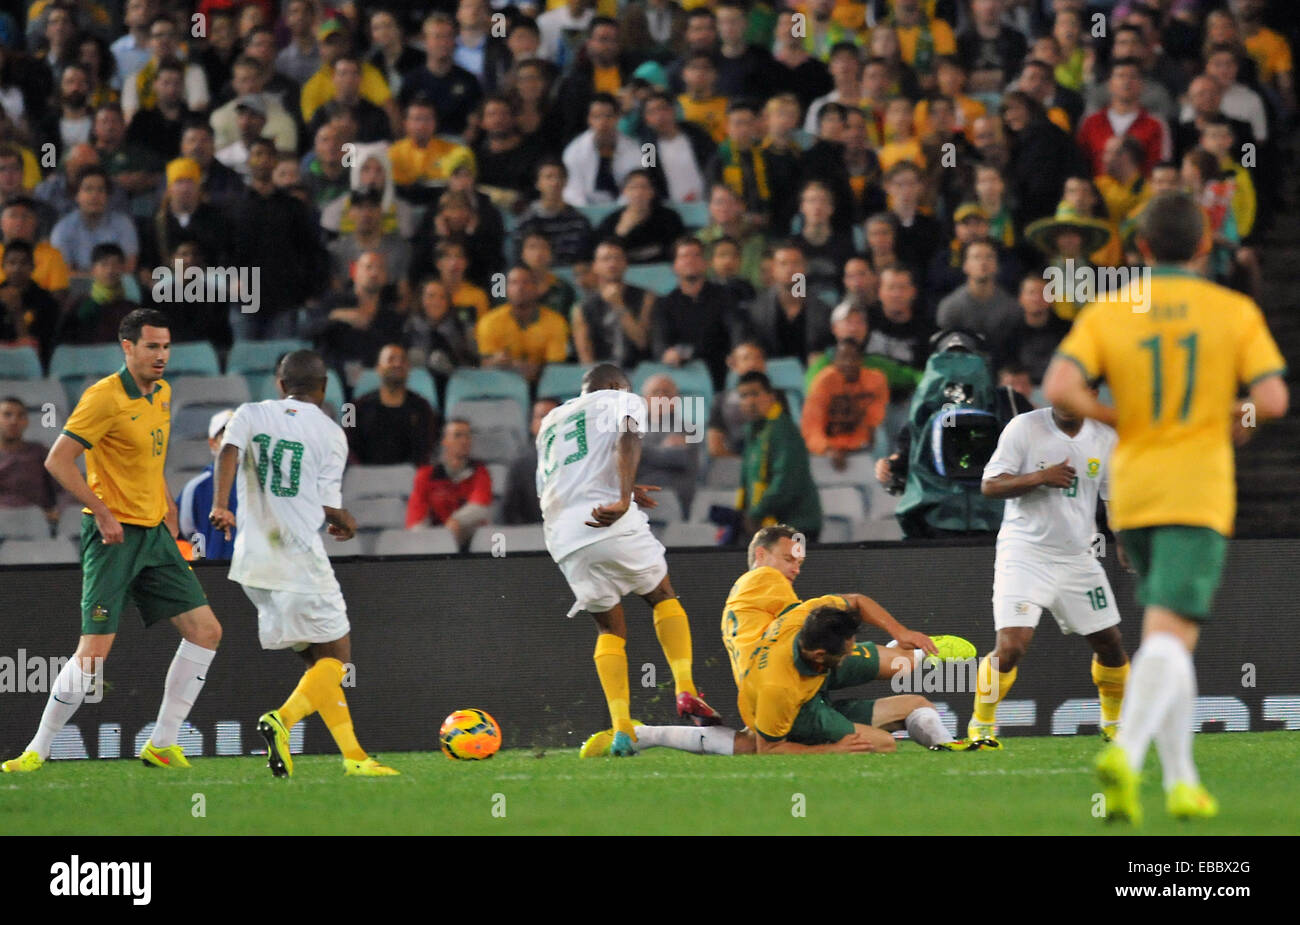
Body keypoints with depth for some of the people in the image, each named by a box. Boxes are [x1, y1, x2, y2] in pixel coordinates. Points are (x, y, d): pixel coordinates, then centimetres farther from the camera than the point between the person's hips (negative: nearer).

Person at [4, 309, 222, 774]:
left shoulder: (162, 394, 11)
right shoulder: (104, 397, -15)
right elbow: (58, 461, -17)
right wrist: (102, 511, -20)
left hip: (154, 534, 8)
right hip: (113, 538, -8)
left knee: (206, 630, 1)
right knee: (94, 651, -13)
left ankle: (162, 743, 9)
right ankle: (38, 750, 0)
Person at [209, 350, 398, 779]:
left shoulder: (252, 414, 10)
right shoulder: (330, 432, 2)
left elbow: (229, 449, -11)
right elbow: (328, 505, -4)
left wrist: (221, 504, -19)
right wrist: (347, 522, 17)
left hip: (254, 561, 5)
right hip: (301, 558, -5)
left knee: (320, 658, 12)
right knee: (335, 655, 3)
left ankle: (352, 754, 7)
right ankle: (282, 718, -22)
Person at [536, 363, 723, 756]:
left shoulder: (551, 421, 31)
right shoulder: (623, 401, 13)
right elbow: (628, 440, -10)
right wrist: (623, 498, -23)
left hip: (565, 539, 4)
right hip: (614, 529, -4)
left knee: (609, 628, 14)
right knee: (662, 595, 19)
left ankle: (621, 728, -4)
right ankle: (685, 689, 0)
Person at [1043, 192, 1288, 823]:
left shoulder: (1106, 313, 2)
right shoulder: (1234, 312, -1)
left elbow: (1060, 388, -13)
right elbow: (1273, 398, -10)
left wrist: (1117, 419, 3)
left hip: (1132, 494, 3)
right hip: (1198, 494, -3)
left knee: (1164, 639, 17)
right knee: (1169, 640, -12)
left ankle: (1181, 780, 17)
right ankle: (1125, 751, -35)